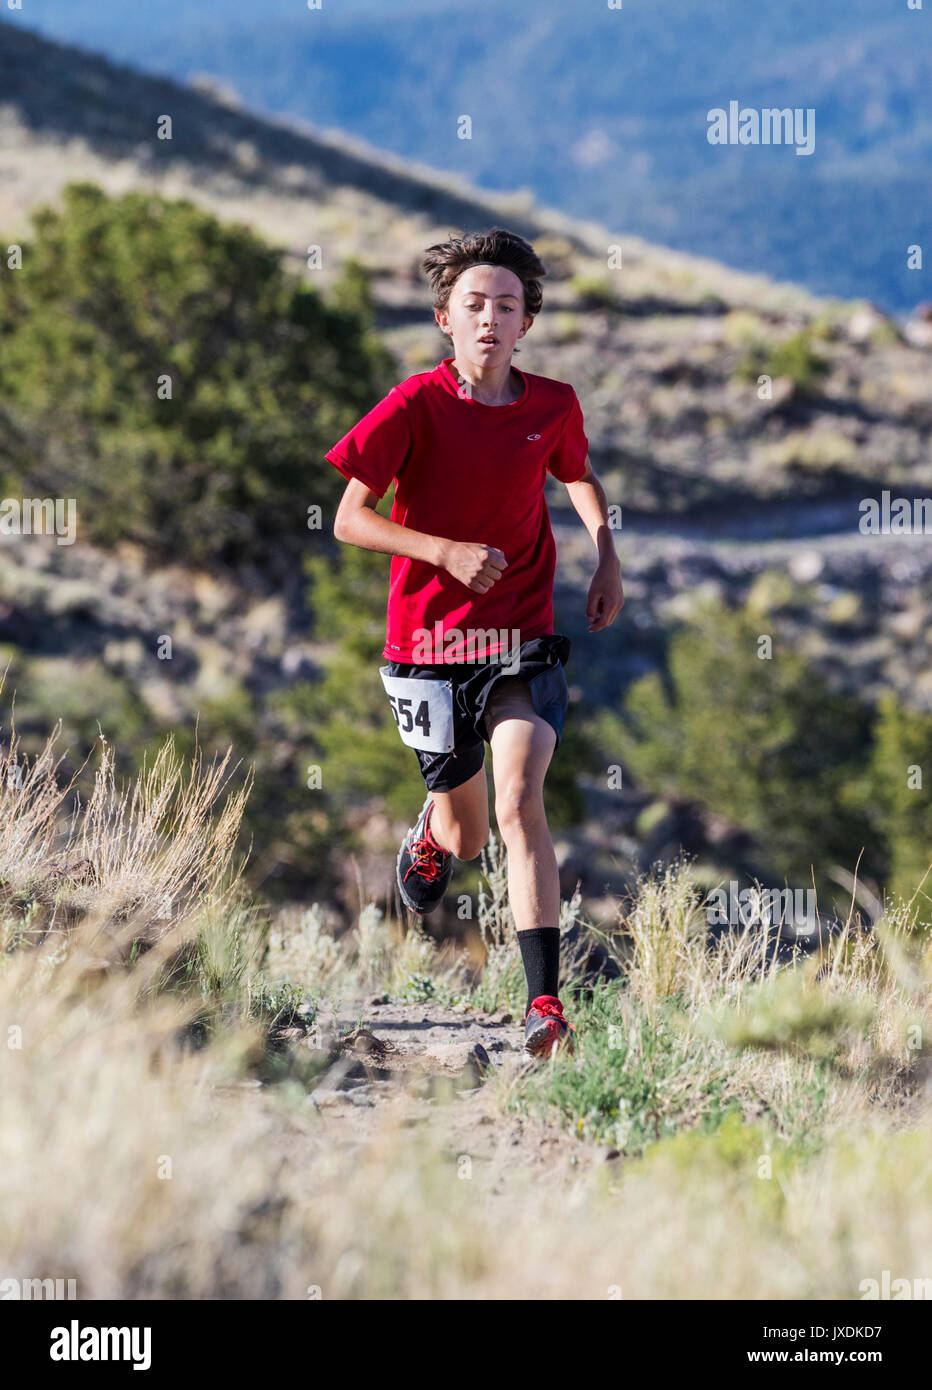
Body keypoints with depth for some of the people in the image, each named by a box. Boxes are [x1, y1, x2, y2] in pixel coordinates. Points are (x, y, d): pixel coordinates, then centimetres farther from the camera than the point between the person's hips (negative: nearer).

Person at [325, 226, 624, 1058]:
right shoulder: (415, 406, -10)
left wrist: (607, 558, 6)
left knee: (521, 805, -19)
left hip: (523, 643, 1)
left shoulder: (554, 405, -1)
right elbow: (351, 520, -9)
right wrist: (447, 551, -22)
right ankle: (432, 831, 51)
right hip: (429, 642, -1)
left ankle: (546, 1003, -19)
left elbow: (579, 476, 22)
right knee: (469, 835, 10)